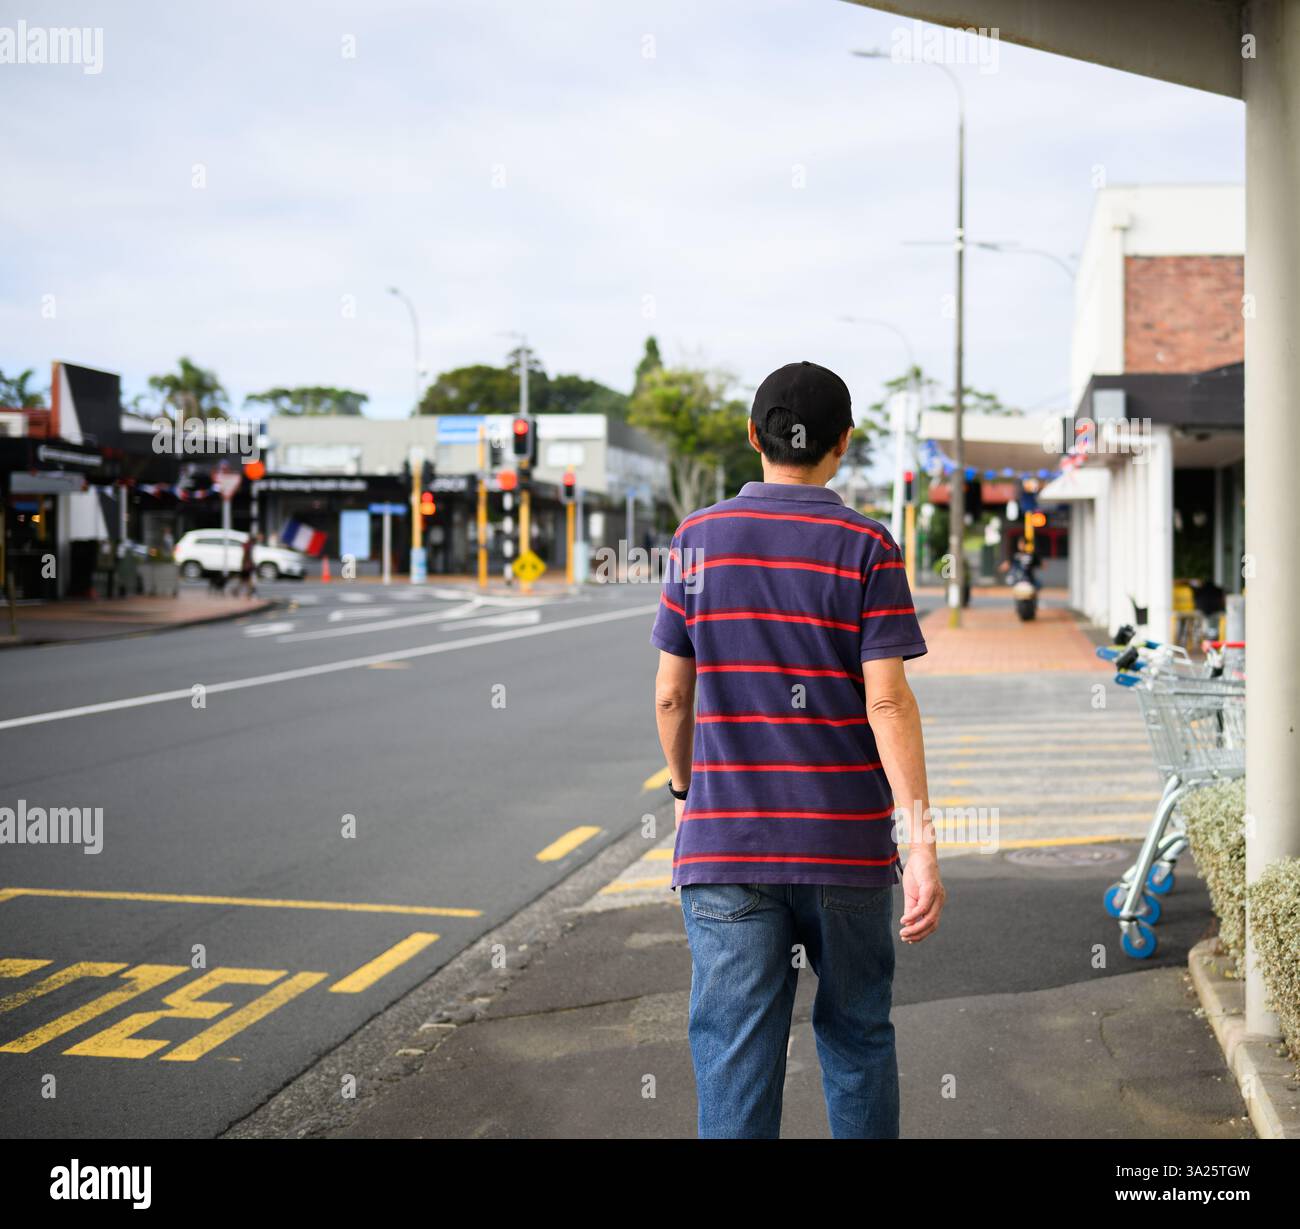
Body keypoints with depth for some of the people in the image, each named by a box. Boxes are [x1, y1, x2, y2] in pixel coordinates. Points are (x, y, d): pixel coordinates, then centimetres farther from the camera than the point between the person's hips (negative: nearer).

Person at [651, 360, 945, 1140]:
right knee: (857, 1038, 18)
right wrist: (923, 843, -10)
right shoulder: (867, 547, -3)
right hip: (846, 842, 0)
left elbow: (672, 695, 5)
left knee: (735, 1061, 1)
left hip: (724, 842, 1)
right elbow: (887, 701, -11)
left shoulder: (699, 539, 2)